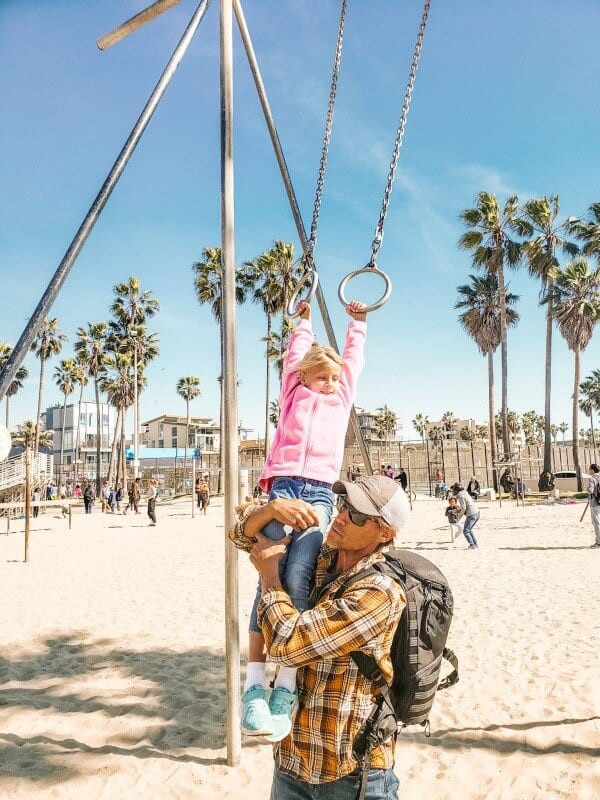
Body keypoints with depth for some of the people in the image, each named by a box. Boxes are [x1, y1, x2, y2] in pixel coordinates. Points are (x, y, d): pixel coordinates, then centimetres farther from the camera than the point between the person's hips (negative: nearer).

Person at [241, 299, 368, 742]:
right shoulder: (293, 393, 19)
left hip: (320, 493, 0)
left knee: (297, 578, -17)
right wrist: (304, 321, 48)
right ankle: (255, 681, -15)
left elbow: (354, 358, 34)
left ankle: (287, 686, -11)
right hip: (283, 485, 0)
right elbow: (295, 354, 33)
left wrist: (358, 323, 48)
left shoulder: (342, 398, 23)